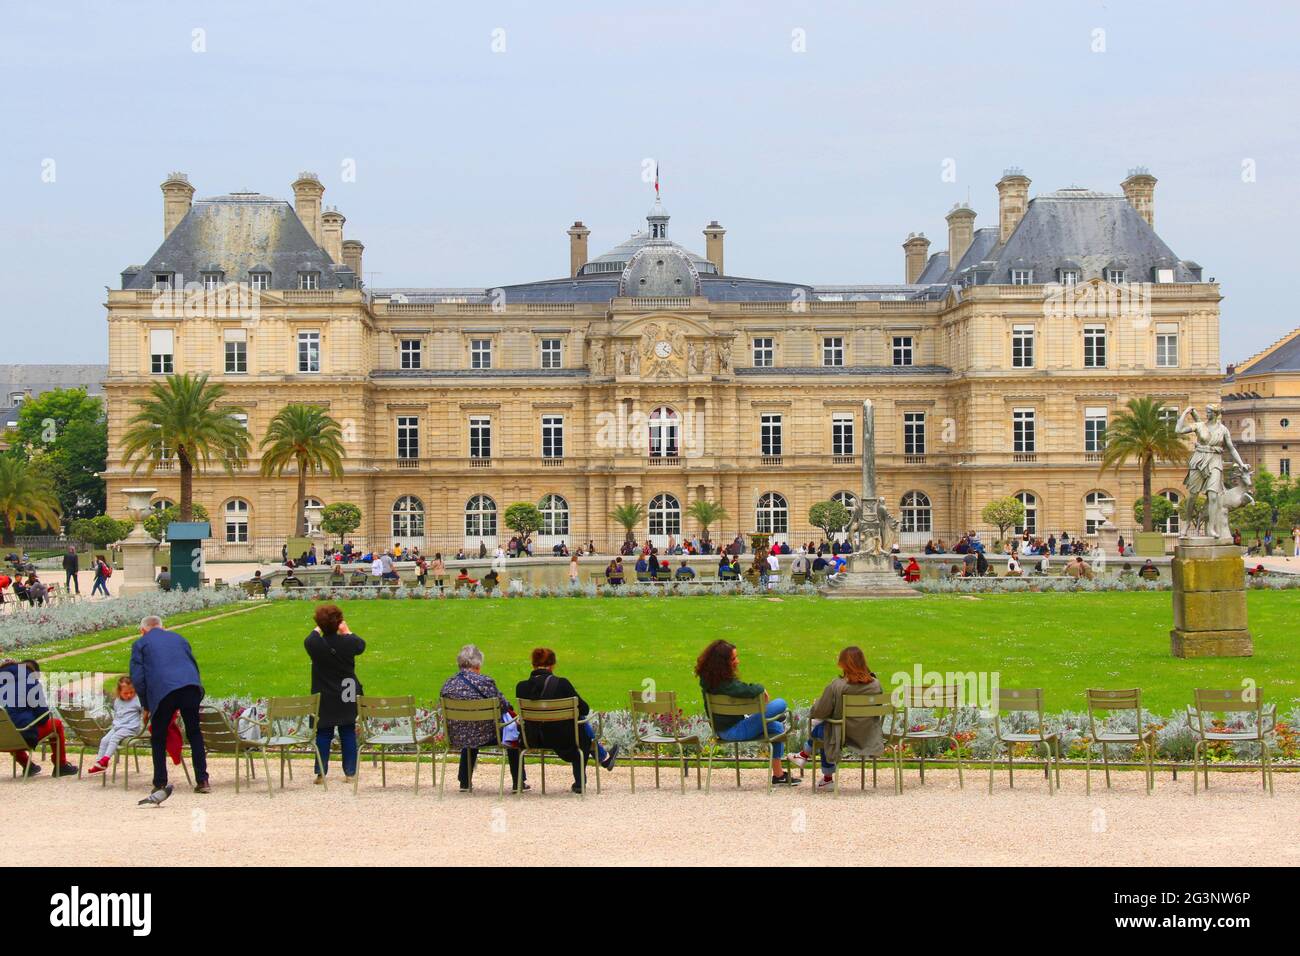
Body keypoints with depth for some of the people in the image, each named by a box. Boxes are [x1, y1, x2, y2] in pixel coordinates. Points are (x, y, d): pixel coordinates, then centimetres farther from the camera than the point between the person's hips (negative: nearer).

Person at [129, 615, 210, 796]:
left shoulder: (140, 644, 17)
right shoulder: (178, 638, 28)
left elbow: (137, 677, 9)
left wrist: (146, 707, 17)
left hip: (162, 690, -3)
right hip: (191, 685, 3)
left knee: (158, 737, 13)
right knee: (194, 733, 14)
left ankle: (160, 784, 11)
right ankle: (202, 781, 9)